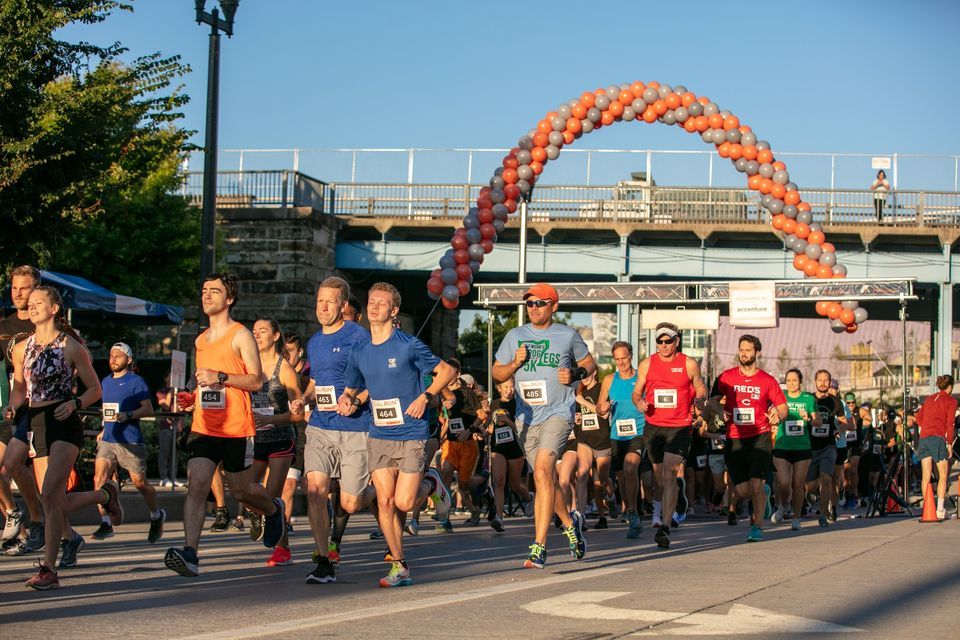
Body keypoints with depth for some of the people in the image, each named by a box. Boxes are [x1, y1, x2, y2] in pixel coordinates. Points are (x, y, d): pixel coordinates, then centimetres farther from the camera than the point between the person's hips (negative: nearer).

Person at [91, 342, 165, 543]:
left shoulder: (136, 381, -4)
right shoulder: (106, 382, 16)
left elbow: (148, 409, -10)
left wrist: (128, 415, -24)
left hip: (130, 441, -6)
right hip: (108, 440, 6)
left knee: (140, 483, 3)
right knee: (99, 478, -13)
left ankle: (157, 515, 29)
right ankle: (105, 524, -10)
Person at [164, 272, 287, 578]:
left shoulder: (241, 335, -5)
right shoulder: (200, 340, 16)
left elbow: (256, 381, -10)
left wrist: (220, 377, -21)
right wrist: (197, 393, 16)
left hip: (236, 429, -5)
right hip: (203, 427, 5)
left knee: (241, 490, 9)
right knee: (196, 486, -13)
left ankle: (273, 510, 42)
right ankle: (190, 554, -21)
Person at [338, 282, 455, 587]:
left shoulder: (409, 345, -8)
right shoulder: (359, 352, 6)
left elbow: (446, 371, -1)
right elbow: (351, 388, 19)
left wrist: (425, 396, -14)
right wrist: (346, 399, -4)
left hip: (412, 436, -4)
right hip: (378, 436, 4)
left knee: (403, 503, -8)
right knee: (384, 501, -3)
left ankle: (431, 484, 26)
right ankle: (399, 566, 8)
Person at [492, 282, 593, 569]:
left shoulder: (568, 335, 5)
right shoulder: (515, 336, 10)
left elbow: (589, 363, 18)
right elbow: (497, 372, 13)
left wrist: (575, 374, -4)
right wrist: (515, 364, -7)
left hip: (558, 413, -4)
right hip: (526, 416, 4)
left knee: (542, 471, -22)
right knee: (546, 479, 14)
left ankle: (539, 546, -24)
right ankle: (570, 522, 41)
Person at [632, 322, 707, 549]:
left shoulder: (689, 364, 2)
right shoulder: (647, 364, 6)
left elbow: (701, 390, 12)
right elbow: (637, 391, 13)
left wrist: (699, 399, -10)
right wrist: (639, 402, -9)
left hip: (680, 427, -3)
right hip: (653, 426, 3)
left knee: (668, 474, -16)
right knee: (659, 474, 13)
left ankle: (664, 526, -18)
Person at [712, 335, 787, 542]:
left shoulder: (767, 381, 3)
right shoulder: (726, 377, 5)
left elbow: (783, 407, 7)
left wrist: (778, 416, -15)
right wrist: (720, 413, -10)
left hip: (760, 437, -2)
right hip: (735, 438, 2)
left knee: (756, 483, -14)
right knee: (742, 492, 1)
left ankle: (757, 526, -1)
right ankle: (764, 494, 35)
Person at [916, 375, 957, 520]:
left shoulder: (930, 399, 20)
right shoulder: (951, 400, 3)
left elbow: (919, 417, 16)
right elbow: (950, 423, -5)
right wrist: (950, 443, -2)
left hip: (924, 437, 5)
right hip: (938, 438, -5)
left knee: (925, 476, 4)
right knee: (943, 475, 1)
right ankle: (940, 510, -7)